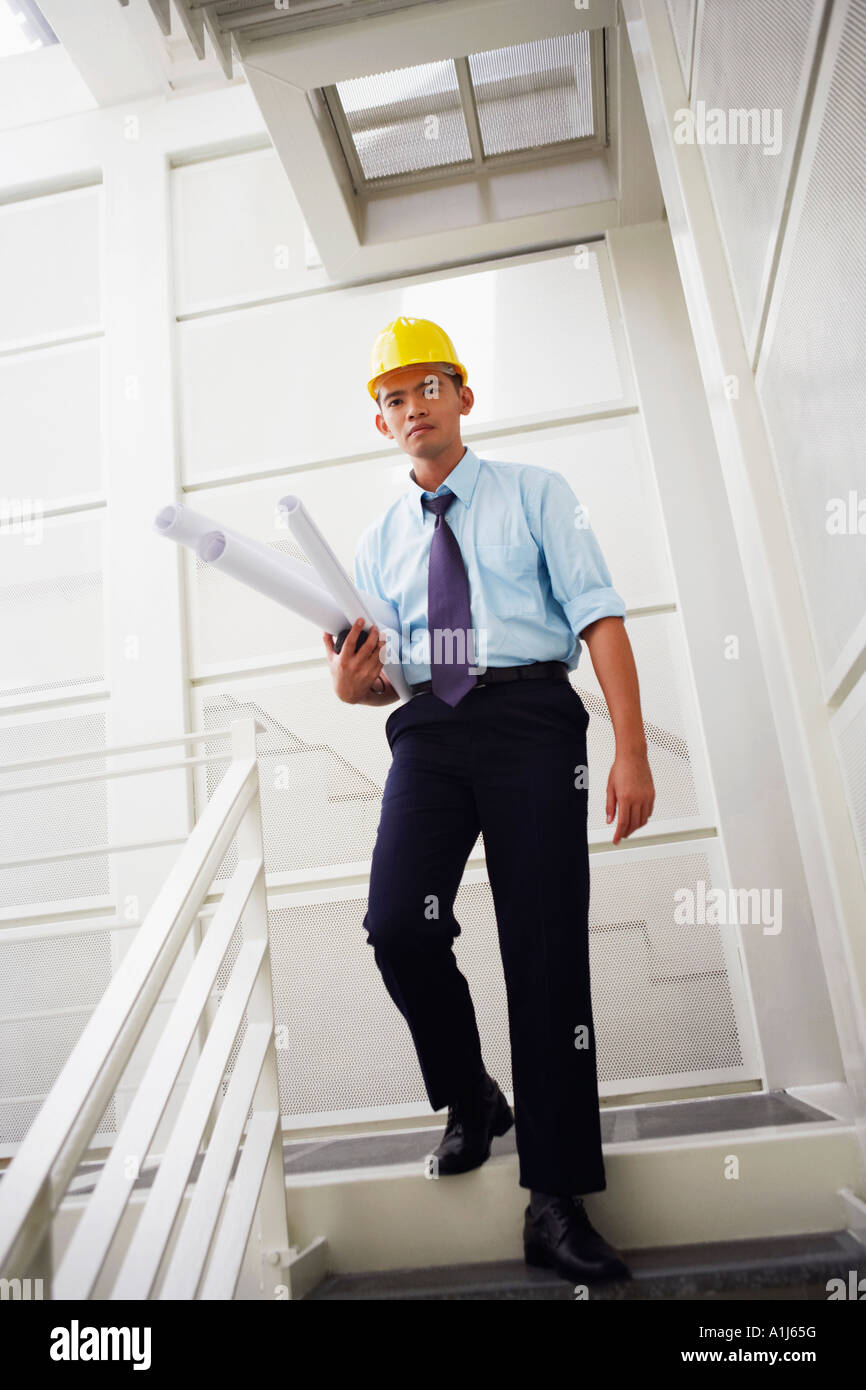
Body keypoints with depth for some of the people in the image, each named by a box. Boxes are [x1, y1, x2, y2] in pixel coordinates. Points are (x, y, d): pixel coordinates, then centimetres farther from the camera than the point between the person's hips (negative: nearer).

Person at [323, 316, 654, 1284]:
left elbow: (599, 618, 0)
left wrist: (631, 751, -11)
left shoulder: (535, 495, 10)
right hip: (429, 732, 3)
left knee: (545, 949, -5)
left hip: (531, 716, -2)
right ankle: (469, 1101, 13)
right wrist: (352, 683, -7)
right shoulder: (377, 541, 19)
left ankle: (556, 1203, 9)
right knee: (398, 926, -18)